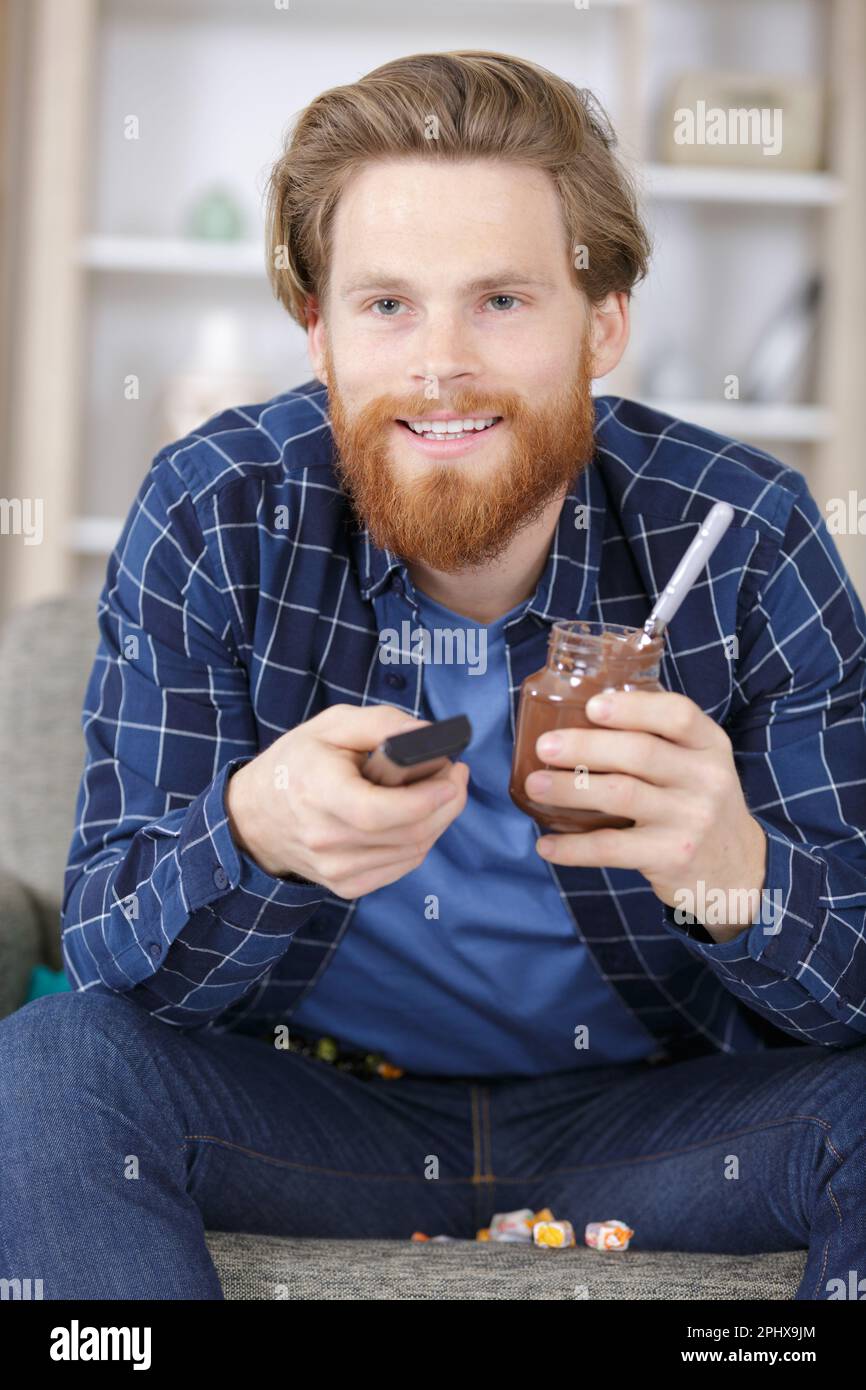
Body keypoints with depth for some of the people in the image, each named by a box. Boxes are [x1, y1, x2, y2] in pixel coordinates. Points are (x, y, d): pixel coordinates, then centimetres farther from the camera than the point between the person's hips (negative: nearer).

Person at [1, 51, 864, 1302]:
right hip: (310, 1099, 0)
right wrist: (250, 834, -39)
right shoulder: (207, 520, -14)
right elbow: (110, 953, -15)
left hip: (650, 1112, 1)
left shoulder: (748, 533, -14)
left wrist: (737, 873, -39)